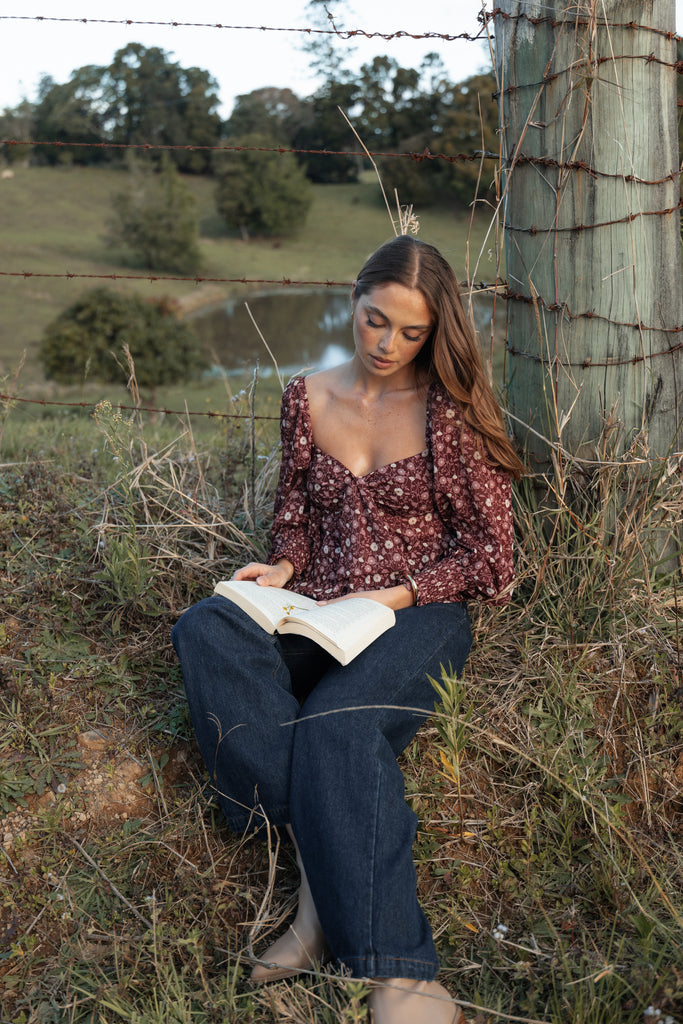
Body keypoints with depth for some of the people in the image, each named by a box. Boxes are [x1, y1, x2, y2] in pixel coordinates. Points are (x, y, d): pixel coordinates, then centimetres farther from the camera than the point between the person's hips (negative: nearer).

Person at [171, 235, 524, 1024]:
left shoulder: (452, 413, 0)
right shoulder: (307, 398, 11)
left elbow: (488, 555, 1)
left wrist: (395, 595, -11)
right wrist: (281, 568, -2)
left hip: (418, 618, -4)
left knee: (338, 723, -36)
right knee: (204, 629, -29)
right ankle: (324, 868, -34)